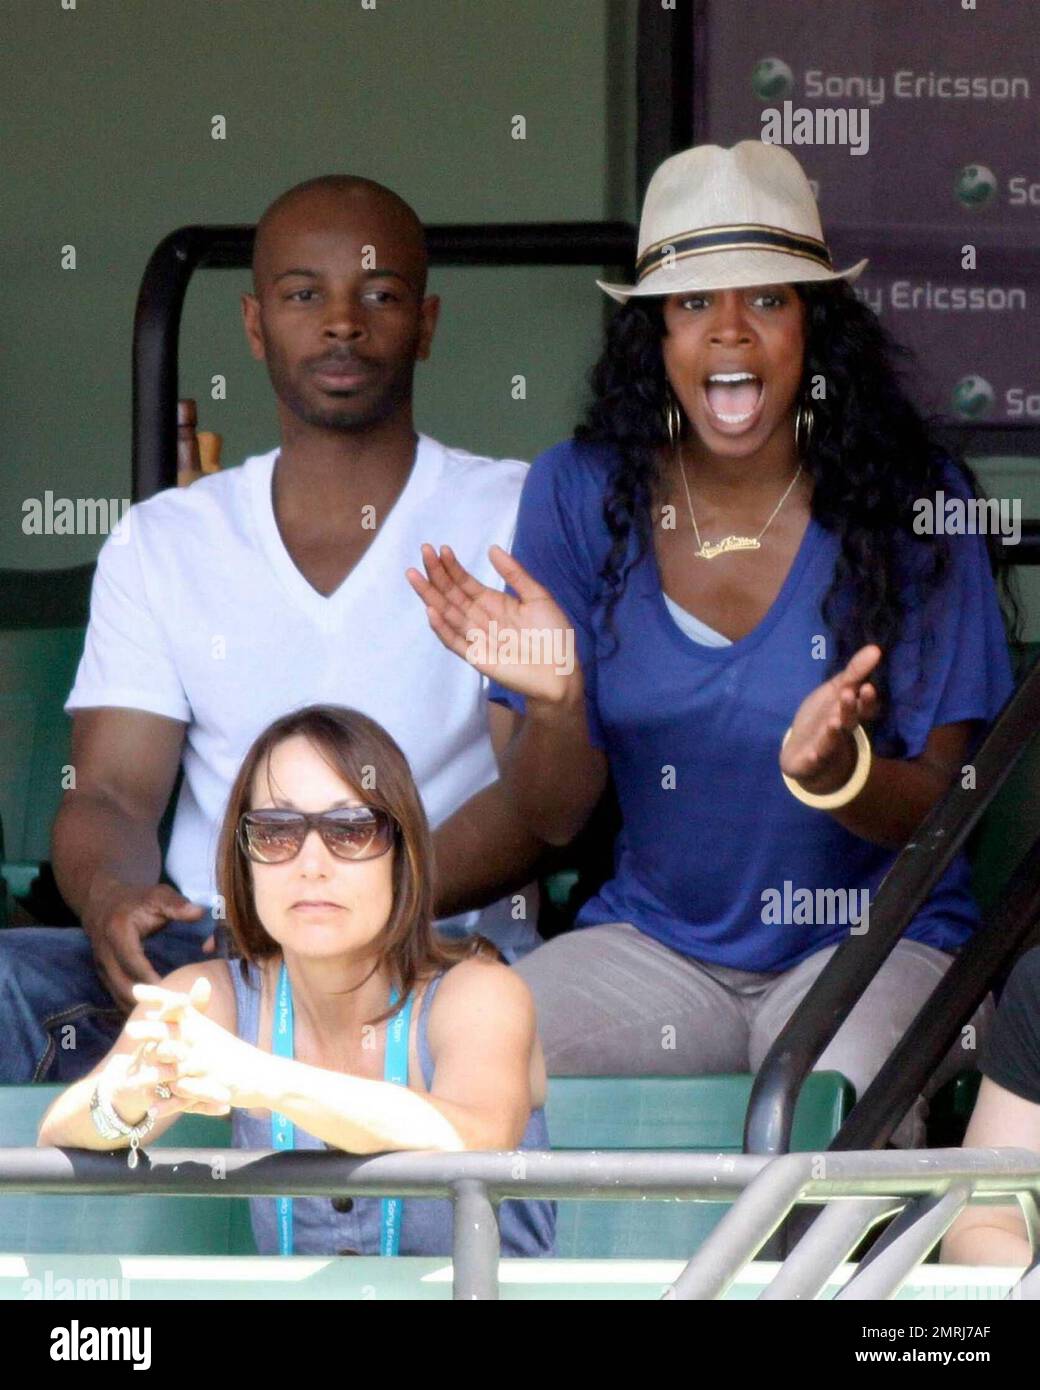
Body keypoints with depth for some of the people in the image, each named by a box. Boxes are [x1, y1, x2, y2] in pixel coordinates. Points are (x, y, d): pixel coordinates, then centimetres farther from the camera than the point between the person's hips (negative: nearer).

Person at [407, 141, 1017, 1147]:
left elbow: (943, 814, -5)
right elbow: (549, 821, 1)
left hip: (873, 940, -2)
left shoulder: (910, 502, -6)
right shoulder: (579, 494, 1)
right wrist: (557, 701, -22)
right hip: (657, 940, 3)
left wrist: (835, 770, -28)